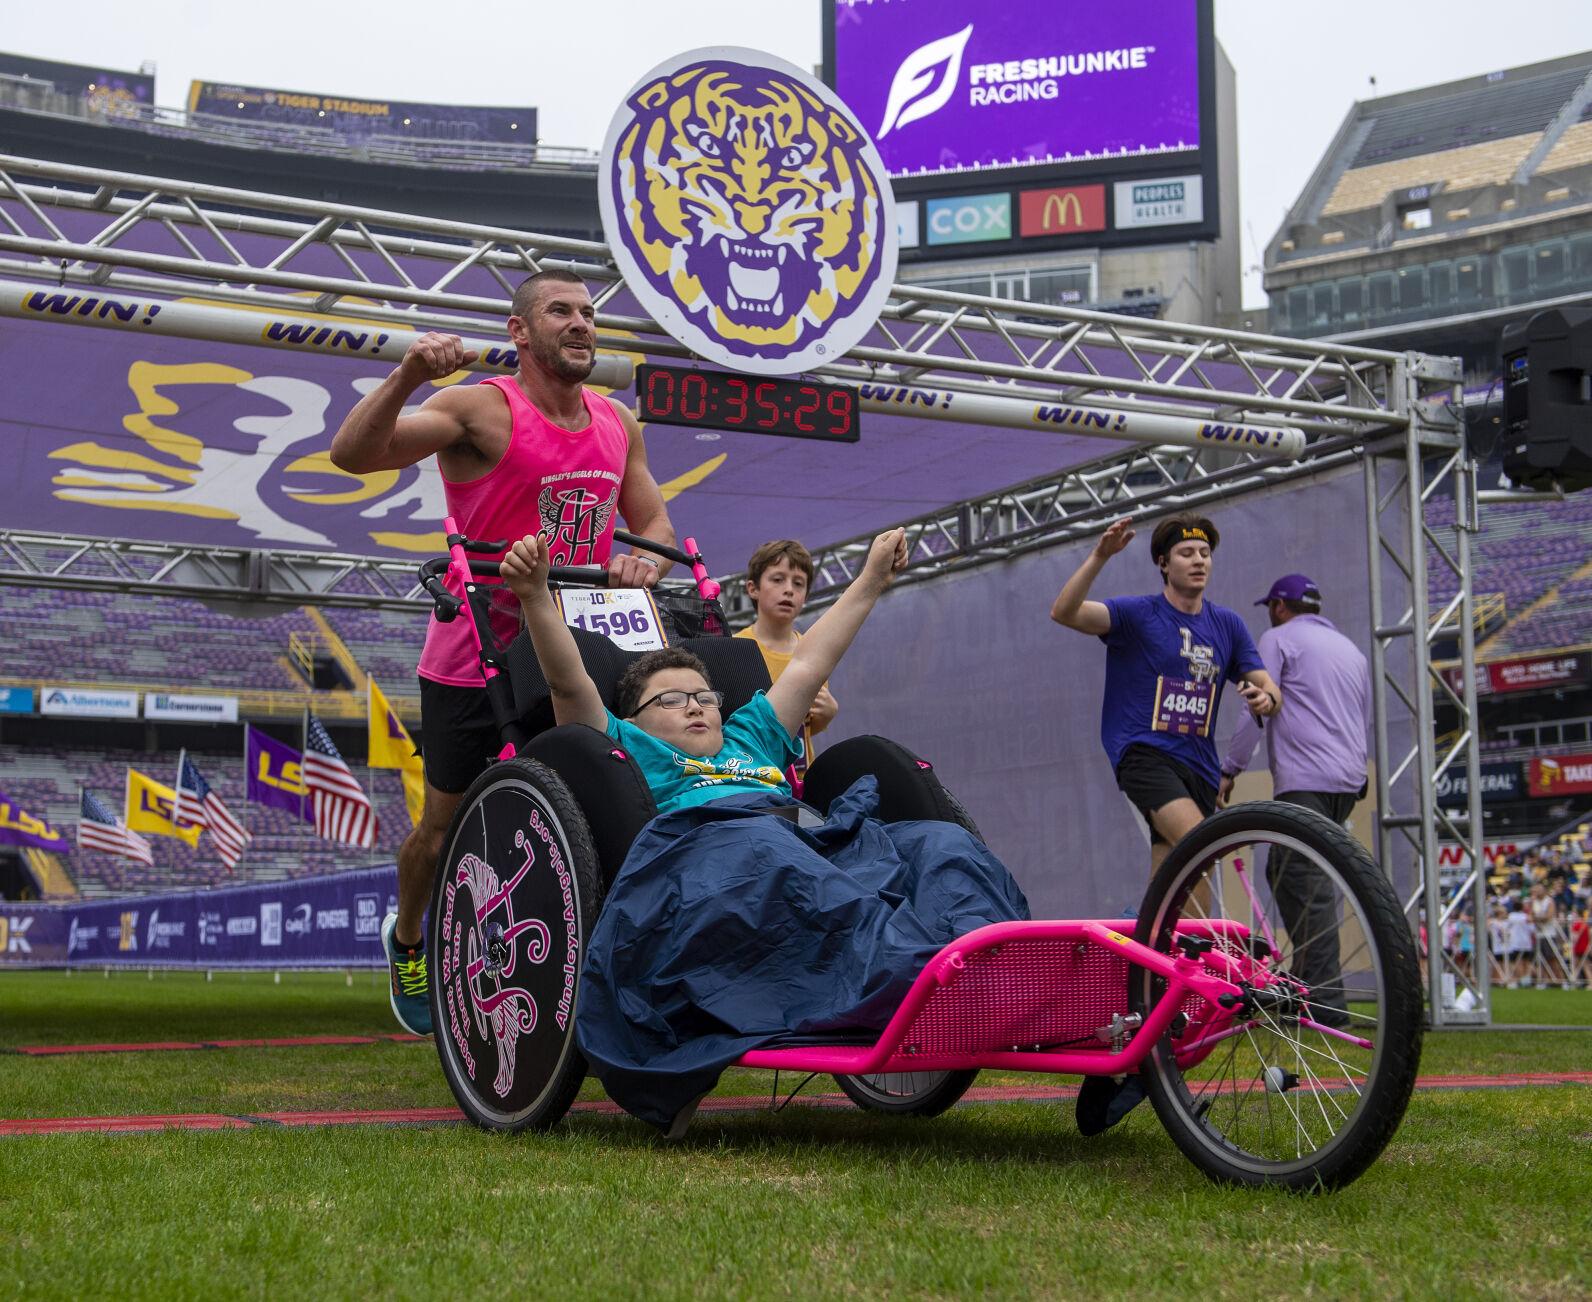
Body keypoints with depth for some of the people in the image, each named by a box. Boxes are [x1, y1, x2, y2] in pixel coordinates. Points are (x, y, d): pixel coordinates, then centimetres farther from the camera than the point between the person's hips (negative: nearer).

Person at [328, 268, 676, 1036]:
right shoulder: (484, 409, -13)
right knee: (446, 824, 11)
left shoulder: (617, 425, 6)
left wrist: (645, 560, -9)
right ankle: (407, 939, 40)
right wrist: (408, 376, -38)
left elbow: (654, 521, 14)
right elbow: (352, 454, -23)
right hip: (473, 662, -4)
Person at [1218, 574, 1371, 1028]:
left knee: (1308, 887, -10)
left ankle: (1325, 1003, -15)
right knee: (1284, 872, 14)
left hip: (1304, 782, -8)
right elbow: (1365, 724, 30)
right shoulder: (1351, 650, 25)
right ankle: (1301, 979, 9)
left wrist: (1229, 769, -3)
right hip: (1348, 781, 8)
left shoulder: (1278, 639, 3)